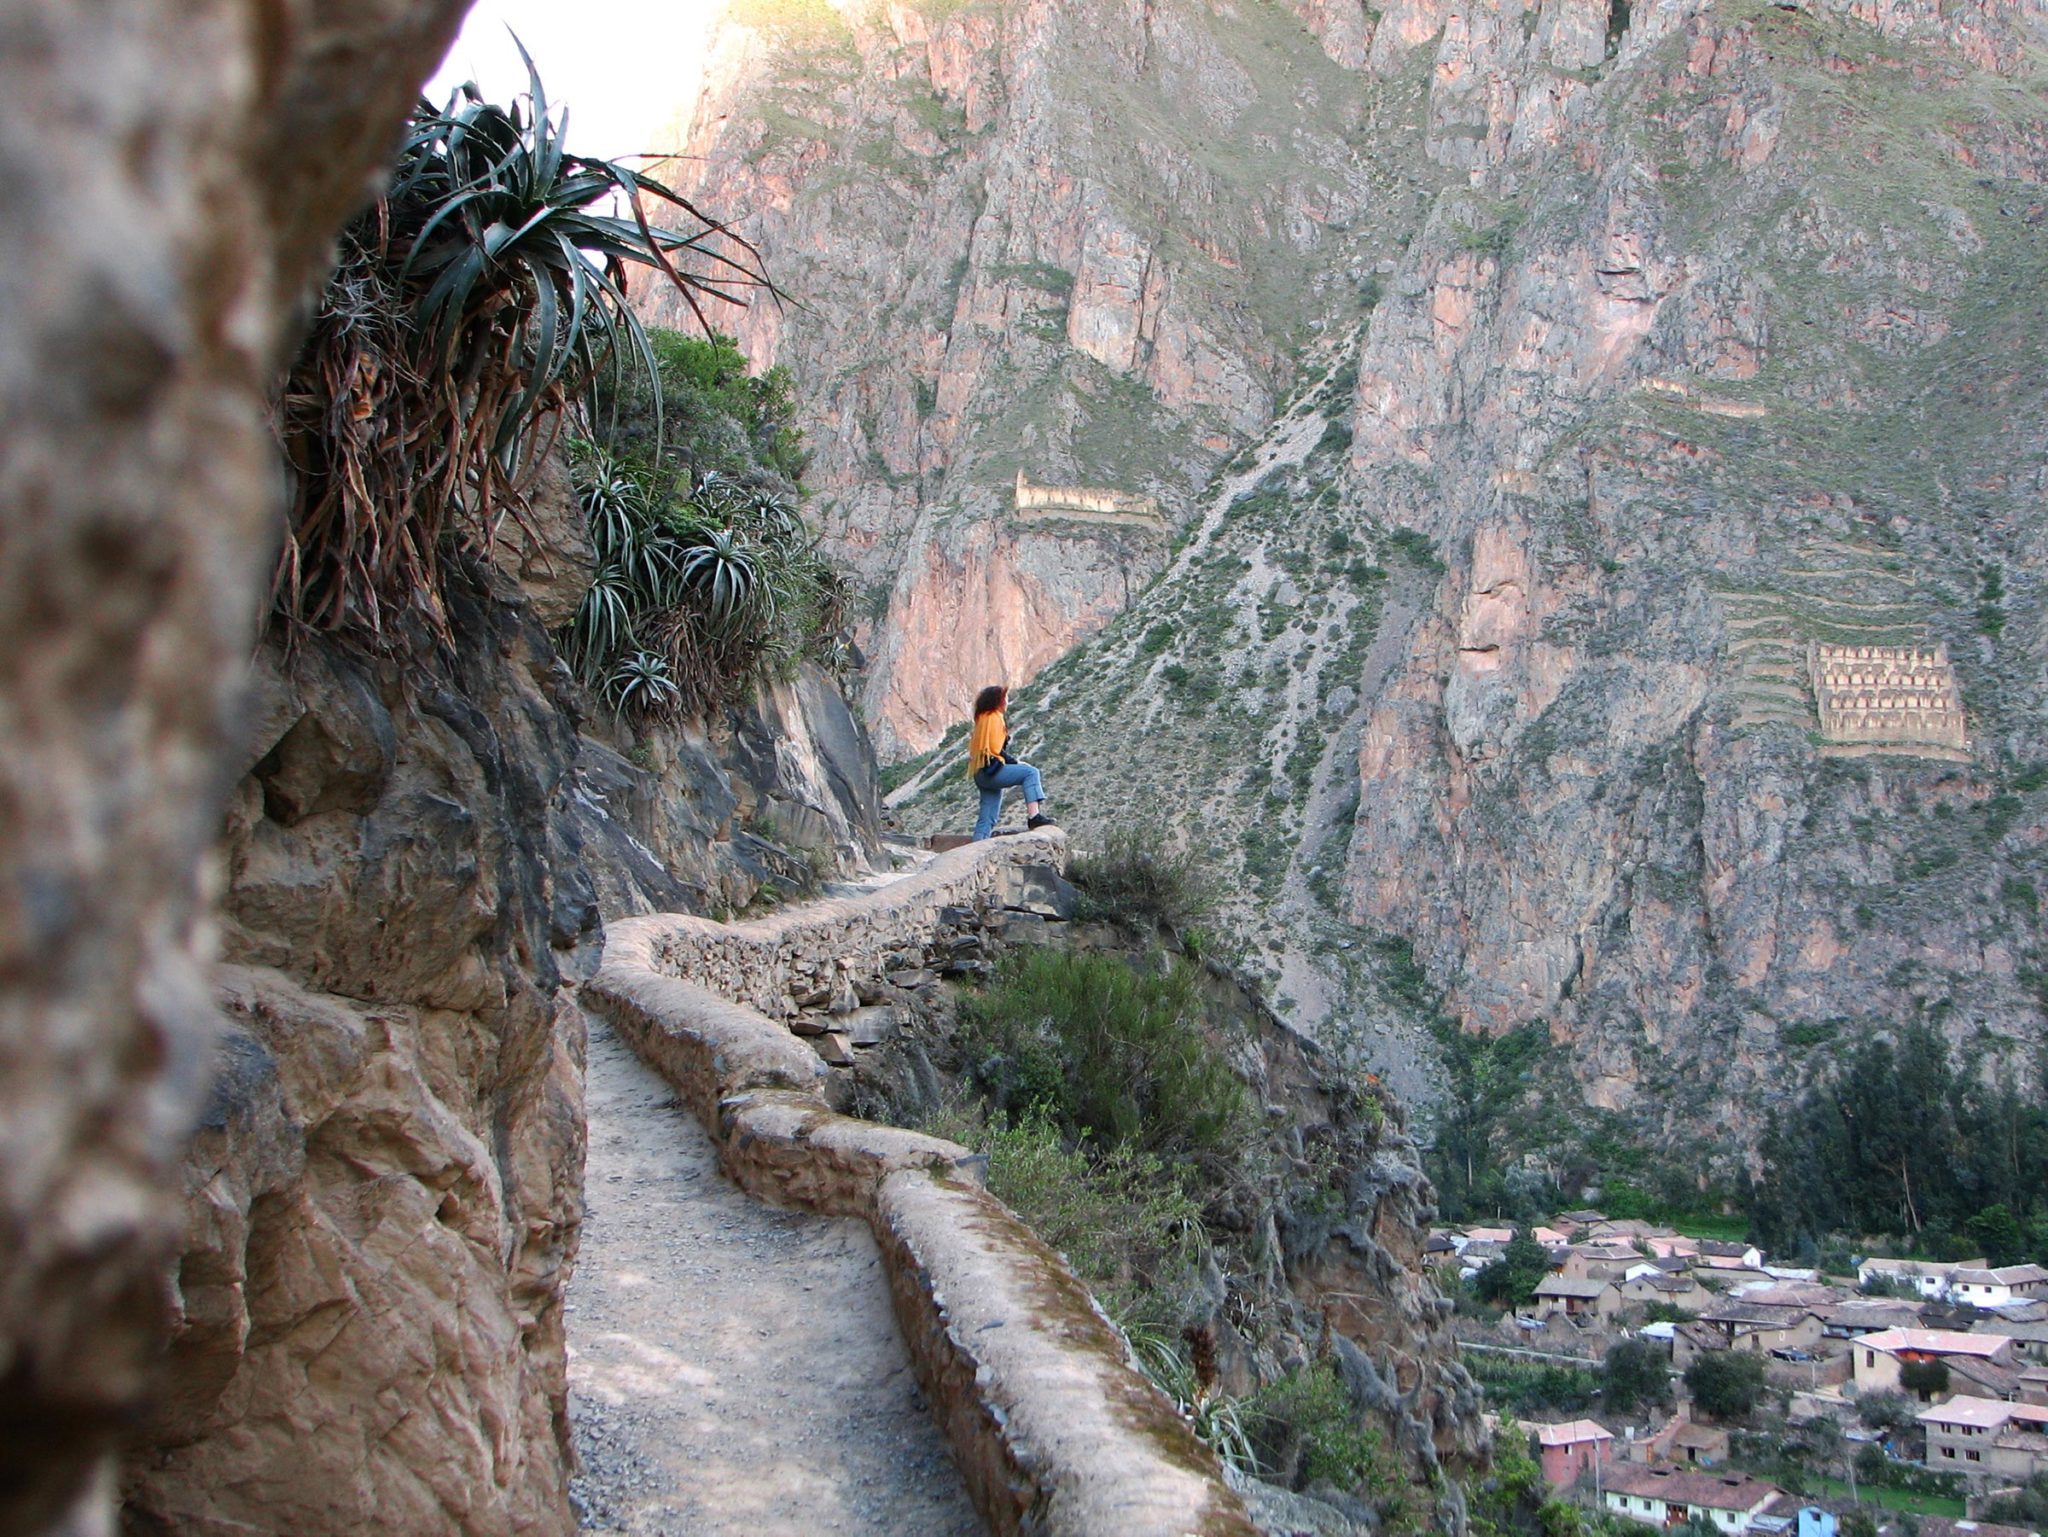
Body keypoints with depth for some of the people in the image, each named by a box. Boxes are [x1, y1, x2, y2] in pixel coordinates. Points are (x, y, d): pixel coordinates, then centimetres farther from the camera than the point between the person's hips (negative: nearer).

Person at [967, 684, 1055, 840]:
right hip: (992, 770, -10)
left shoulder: (982, 718, 21)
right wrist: (1014, 762, -4)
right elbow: (996, 748, -14)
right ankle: (1034, 815, -29)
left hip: (981, 774, 10)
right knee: (1030, 772, -16)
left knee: (987, 819, 9)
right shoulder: (994, 717, -6)